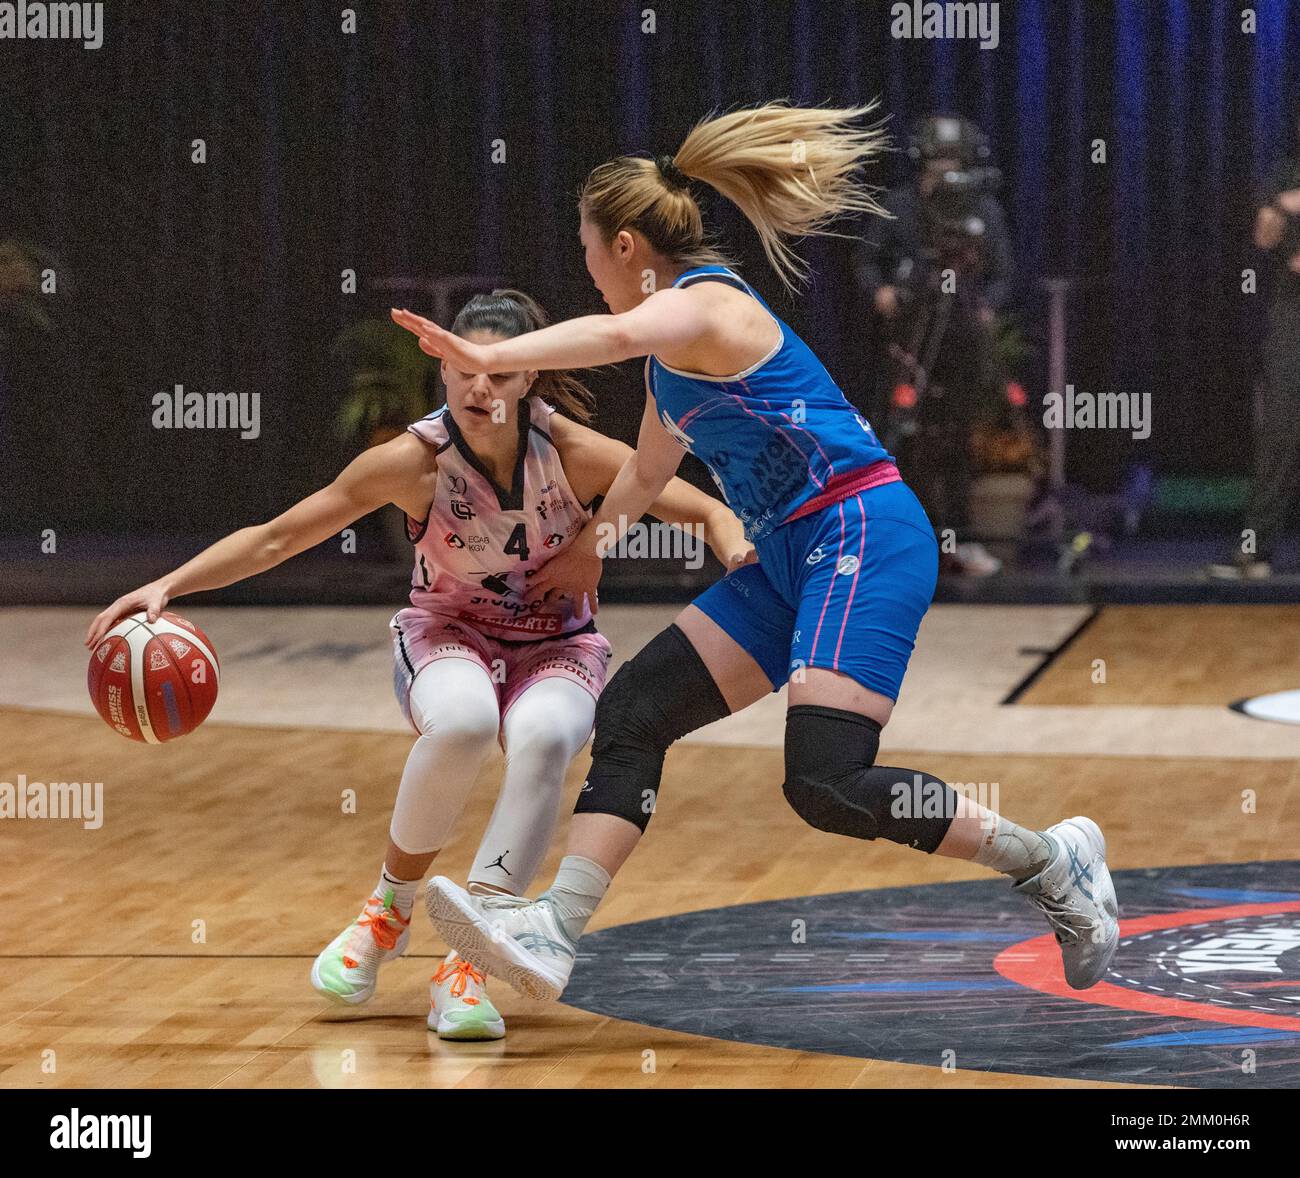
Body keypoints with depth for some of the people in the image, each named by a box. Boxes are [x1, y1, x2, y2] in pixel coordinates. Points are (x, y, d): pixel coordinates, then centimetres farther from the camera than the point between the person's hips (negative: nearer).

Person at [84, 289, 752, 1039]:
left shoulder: (575, 453, -17)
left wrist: (736, 547, -35)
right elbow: (274, 538, -14)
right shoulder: (415, 461, -18)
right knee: (463, 720, -37)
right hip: (448, 636, 0)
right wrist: (168, 586, -25)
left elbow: (705, 511, -12)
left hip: (557, 648, 0)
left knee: (542, 737, -36)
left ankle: (468, 964, -32)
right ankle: (390, 909, -12)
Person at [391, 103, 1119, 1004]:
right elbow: (648, 471, 37)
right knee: (634, 710, 1)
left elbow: (616, 334, -36)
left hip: (863, 537, -10)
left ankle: (1051, 862, -5)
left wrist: (487, 357, -46)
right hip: (793, 559, 10)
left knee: (828, 784, -21)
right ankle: (553, 936, -2)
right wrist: (588, 552, 50)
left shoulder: (703, 302, -11)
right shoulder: (677, 344, 19)